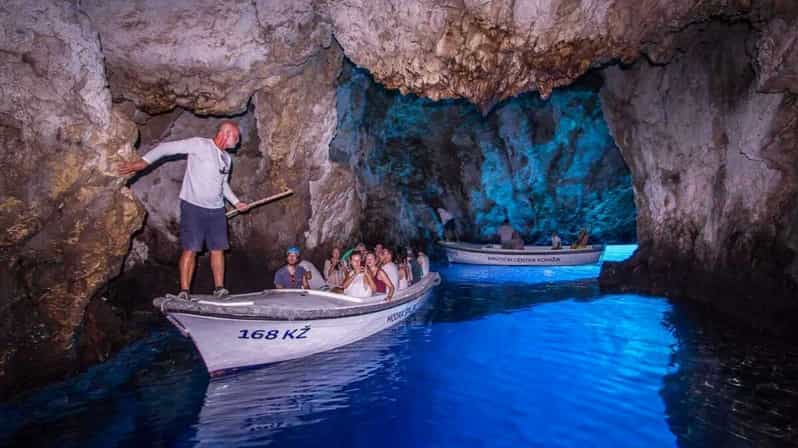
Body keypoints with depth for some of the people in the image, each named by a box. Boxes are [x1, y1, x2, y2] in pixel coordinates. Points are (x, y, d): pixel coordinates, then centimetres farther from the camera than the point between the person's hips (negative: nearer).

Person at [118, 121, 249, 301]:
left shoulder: (227, 159, 13)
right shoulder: (200, 144, -10)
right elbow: (166, 147, -13)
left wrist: (236, 202, 19)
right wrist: (142, 162, -21)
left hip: (216, 210, 6)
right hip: (193, 206, -6)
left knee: (218, 249, 4)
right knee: (190, 249, -7)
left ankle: (219, 289, 9)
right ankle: (184, 291, -2)